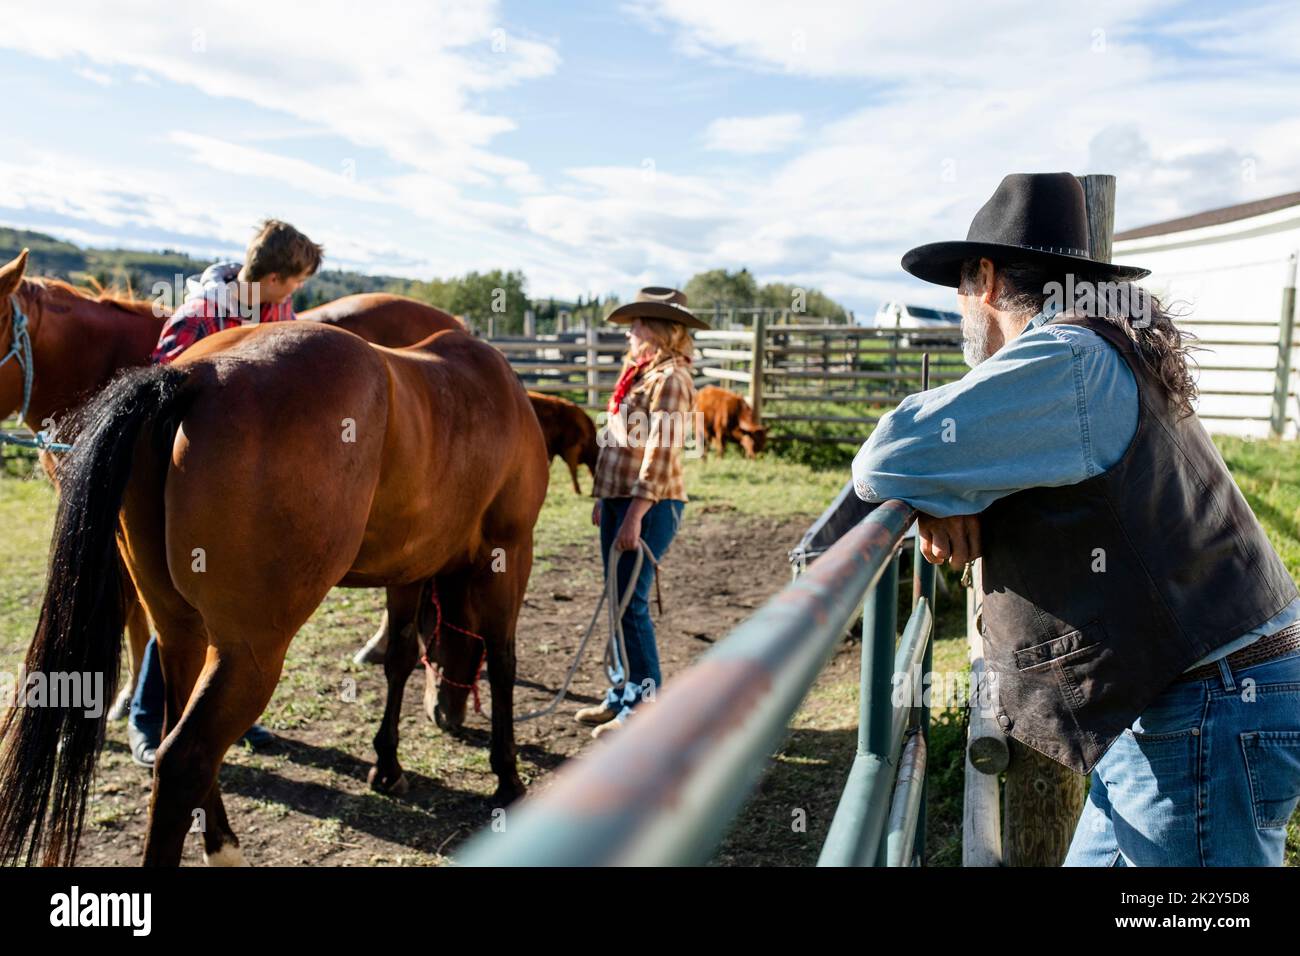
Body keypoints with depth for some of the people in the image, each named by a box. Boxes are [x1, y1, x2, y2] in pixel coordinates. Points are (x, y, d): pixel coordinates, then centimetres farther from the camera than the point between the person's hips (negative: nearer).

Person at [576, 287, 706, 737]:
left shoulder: (670, 378, -13)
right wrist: (603, 497, 17)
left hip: (649, 504, -9)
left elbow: (662, 452, -20)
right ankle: (622, 695, 27)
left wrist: (635, 515, -23)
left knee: (631, 605, -5)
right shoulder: (638, 372, 15)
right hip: (617, 497, 9)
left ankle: (644, 705, 8)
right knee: (618, 602, 14)